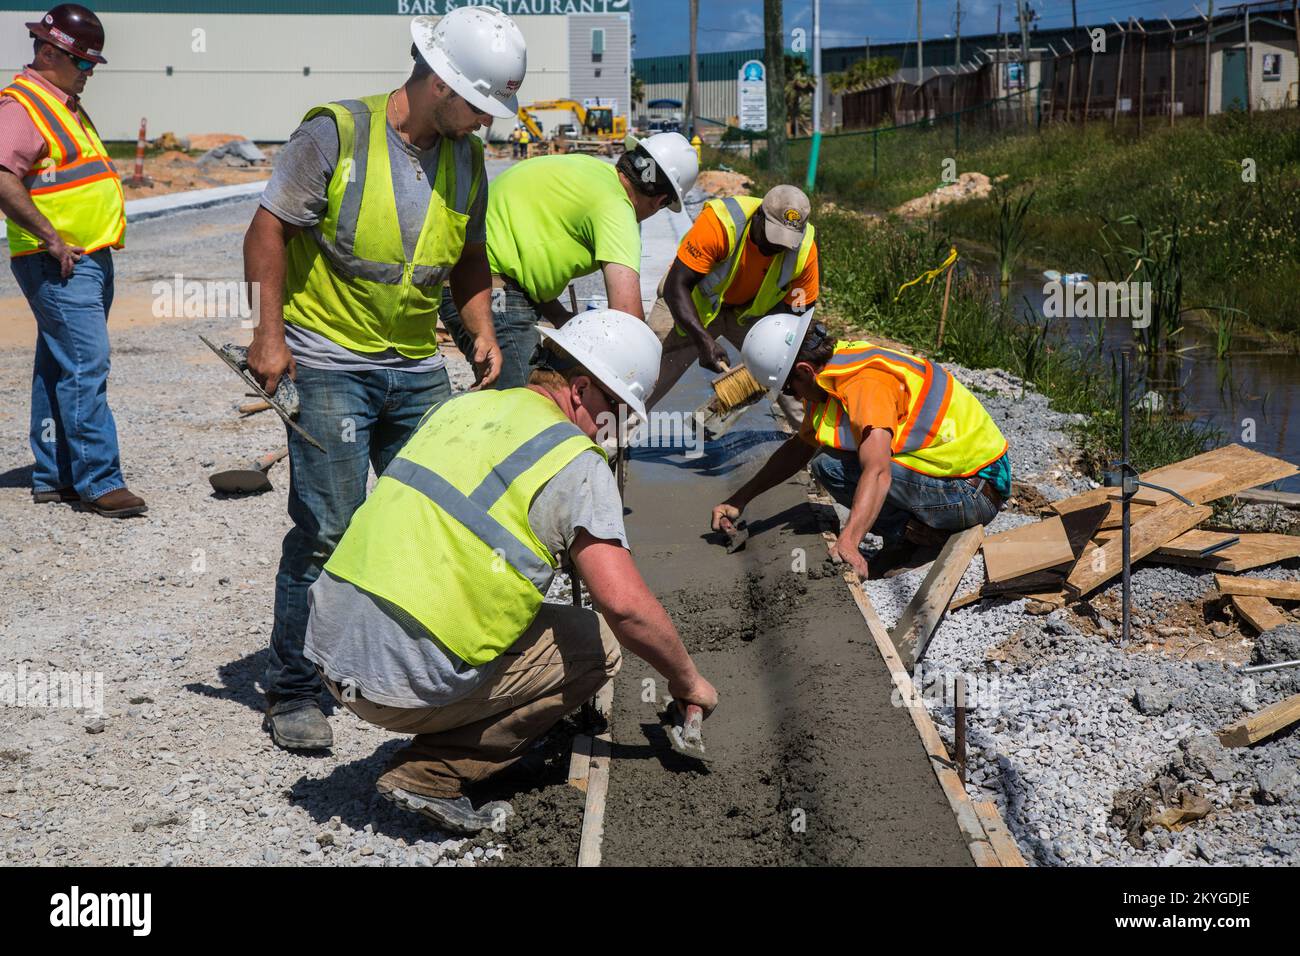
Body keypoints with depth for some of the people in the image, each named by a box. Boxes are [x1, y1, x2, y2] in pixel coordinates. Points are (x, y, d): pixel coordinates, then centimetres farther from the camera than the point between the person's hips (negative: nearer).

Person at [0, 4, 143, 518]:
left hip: (89, 260, 10)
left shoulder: (66, 104, 19)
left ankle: (53, 476, 19)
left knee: (59, 369, 12)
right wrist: (51, 238, -22)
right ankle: (99, 482, -9)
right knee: (86, 366, -12)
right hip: (60, 264, -10)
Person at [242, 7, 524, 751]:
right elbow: (270, 229, -9)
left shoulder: (465, 158, 8)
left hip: (418, 367, 6)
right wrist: (270, 333, -14)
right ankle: (293, 693, 5)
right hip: (329, 361, -6)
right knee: (328, 528, -7)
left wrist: (482, 328, 4)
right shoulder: (336, 132, -11)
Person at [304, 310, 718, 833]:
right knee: (597, 645, 7)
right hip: (402, 683, -8)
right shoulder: (575, 462, -9)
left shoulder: (459, 406, 14)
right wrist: (687, 681, 2)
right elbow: (625, 604, -17)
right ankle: (431, 776, 1)